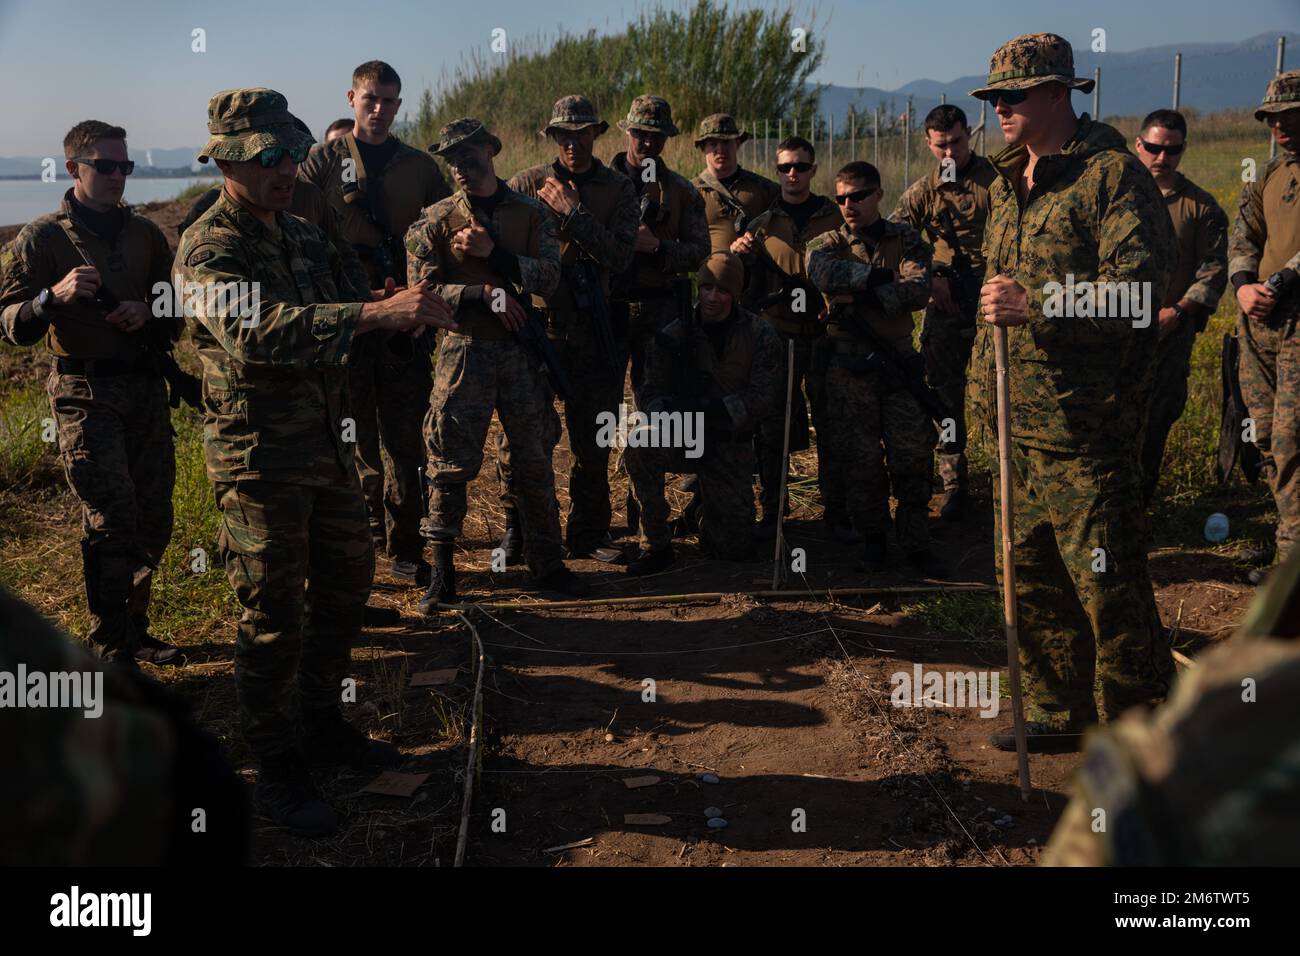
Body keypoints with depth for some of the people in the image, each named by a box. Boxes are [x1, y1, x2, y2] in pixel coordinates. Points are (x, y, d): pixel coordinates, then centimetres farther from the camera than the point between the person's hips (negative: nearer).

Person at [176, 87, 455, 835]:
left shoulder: (305, 236, 10)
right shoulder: (209, 249, -16)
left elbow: (348, 316, 13)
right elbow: (255, 329, -35)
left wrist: (418, 311, -9)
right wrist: (377, 313, -43)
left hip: (327, 444, 8)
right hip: (259, 457, -8)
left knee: (346, 582, 17)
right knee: (276, 613, -1)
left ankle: (323, 724, 35)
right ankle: (277, 769, 14)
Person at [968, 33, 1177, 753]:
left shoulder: (1113, 175, -10)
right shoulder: (1006, 185, 16)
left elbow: (1136, 288, -19)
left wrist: (1035, 306, -27)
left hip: (1086, 428, -8)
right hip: (1019, 423, 9)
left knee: (1108, 584, -4)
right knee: (1030, 575, 14)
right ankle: (1058, 713, 29)